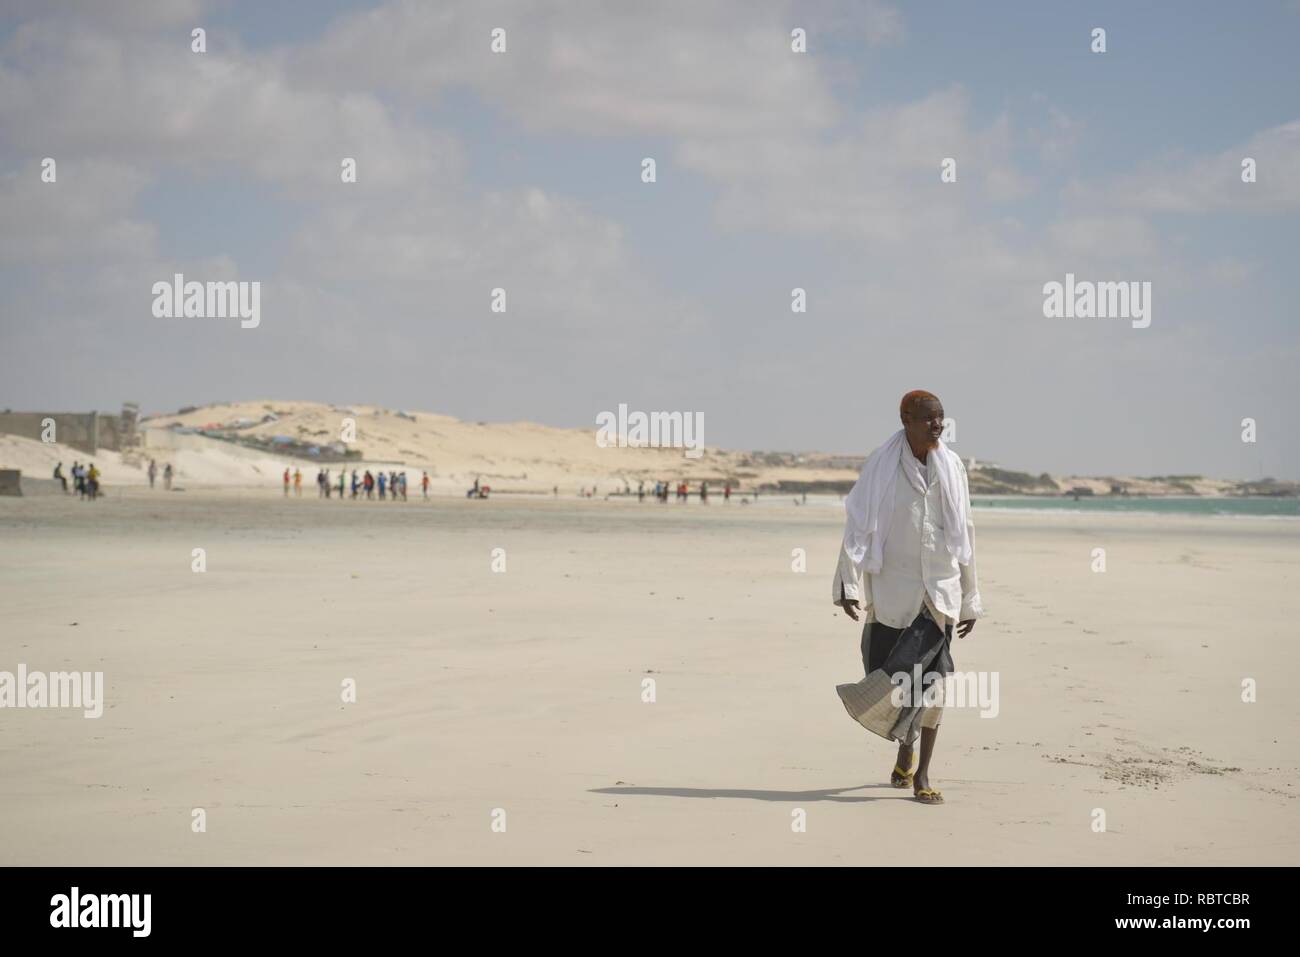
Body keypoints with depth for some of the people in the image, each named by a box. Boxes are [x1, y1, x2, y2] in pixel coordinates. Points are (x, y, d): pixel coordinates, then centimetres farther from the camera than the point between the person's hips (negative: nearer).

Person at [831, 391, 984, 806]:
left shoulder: (951, 467, 5)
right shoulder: (882, 466, -5)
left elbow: (963, 534, 10)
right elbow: (858, 526, -8)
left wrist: (970, 599, 12)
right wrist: (848, 584, -17)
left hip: (940, 587, 2)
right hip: (893, 586, -1)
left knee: (932, 677, -7)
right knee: (890, 673, 6)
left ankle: (922, 775, -4)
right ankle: (905, 749, 33)